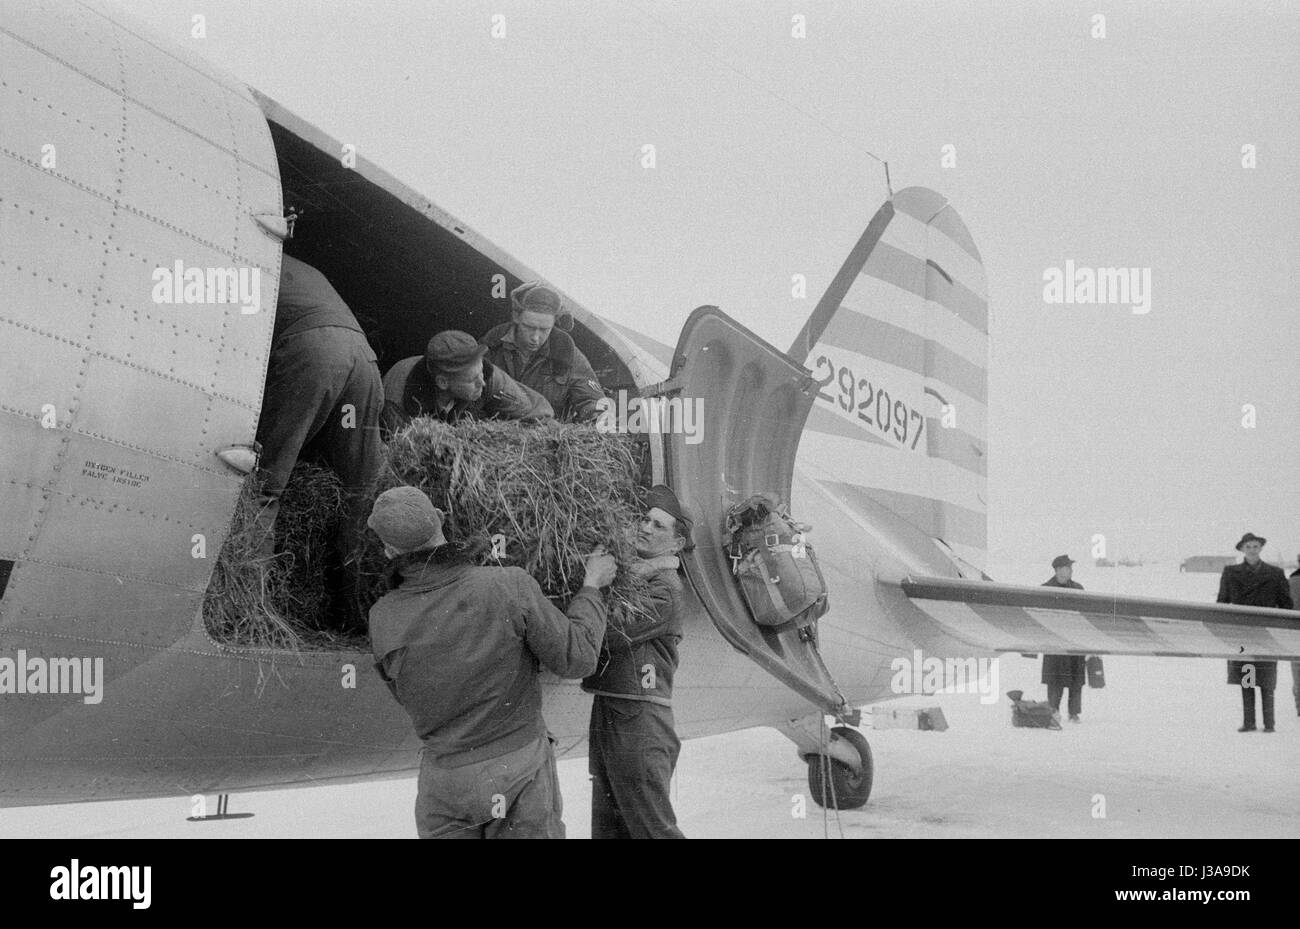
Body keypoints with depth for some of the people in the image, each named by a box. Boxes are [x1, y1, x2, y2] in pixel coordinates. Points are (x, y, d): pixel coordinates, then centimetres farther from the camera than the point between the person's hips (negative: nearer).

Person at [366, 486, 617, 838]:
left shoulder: (384, 620, -11)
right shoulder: (510, 586, -17)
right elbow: (576, 659, -9)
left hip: (446, 778, 1)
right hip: (520, 768, -1)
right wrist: (592, 585, 5)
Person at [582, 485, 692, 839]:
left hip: (639, 718, -9)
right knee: (608, 826, 13)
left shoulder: (666, 588, -11)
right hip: (605, 711, 9)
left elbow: (614, 636, -22)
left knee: (653, 826, -4)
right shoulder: (631, 572, 16)